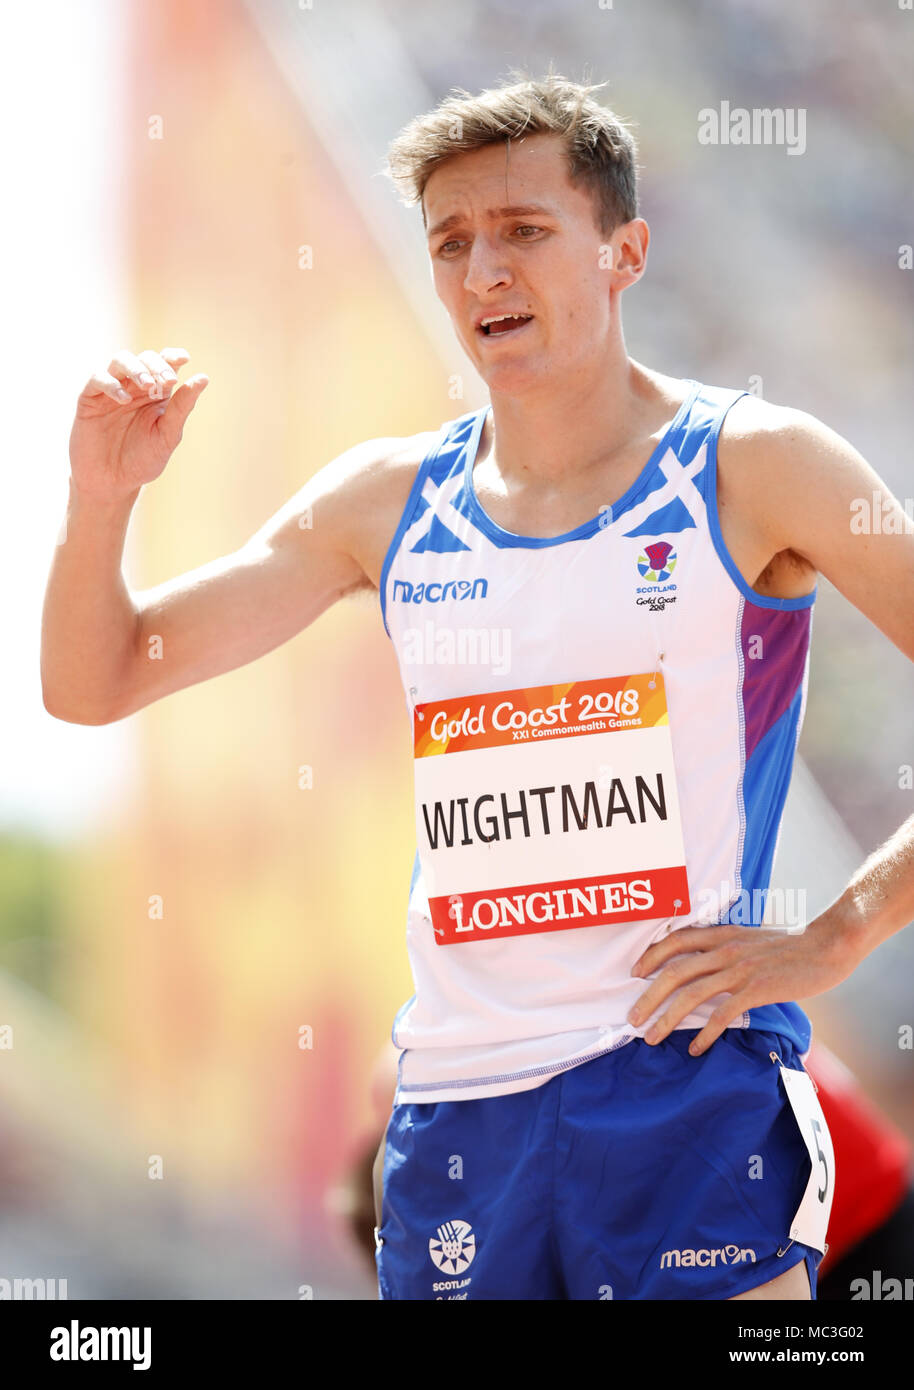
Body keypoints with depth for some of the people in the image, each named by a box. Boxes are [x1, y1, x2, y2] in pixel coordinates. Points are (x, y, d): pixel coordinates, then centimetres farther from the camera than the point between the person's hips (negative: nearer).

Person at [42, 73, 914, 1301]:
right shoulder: (386, 503, 11)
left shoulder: (747, 469, -2)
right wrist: (103, 498, -4)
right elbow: (94, 685, 16)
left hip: (686, 1082, -4)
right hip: (455, 1102, 4)